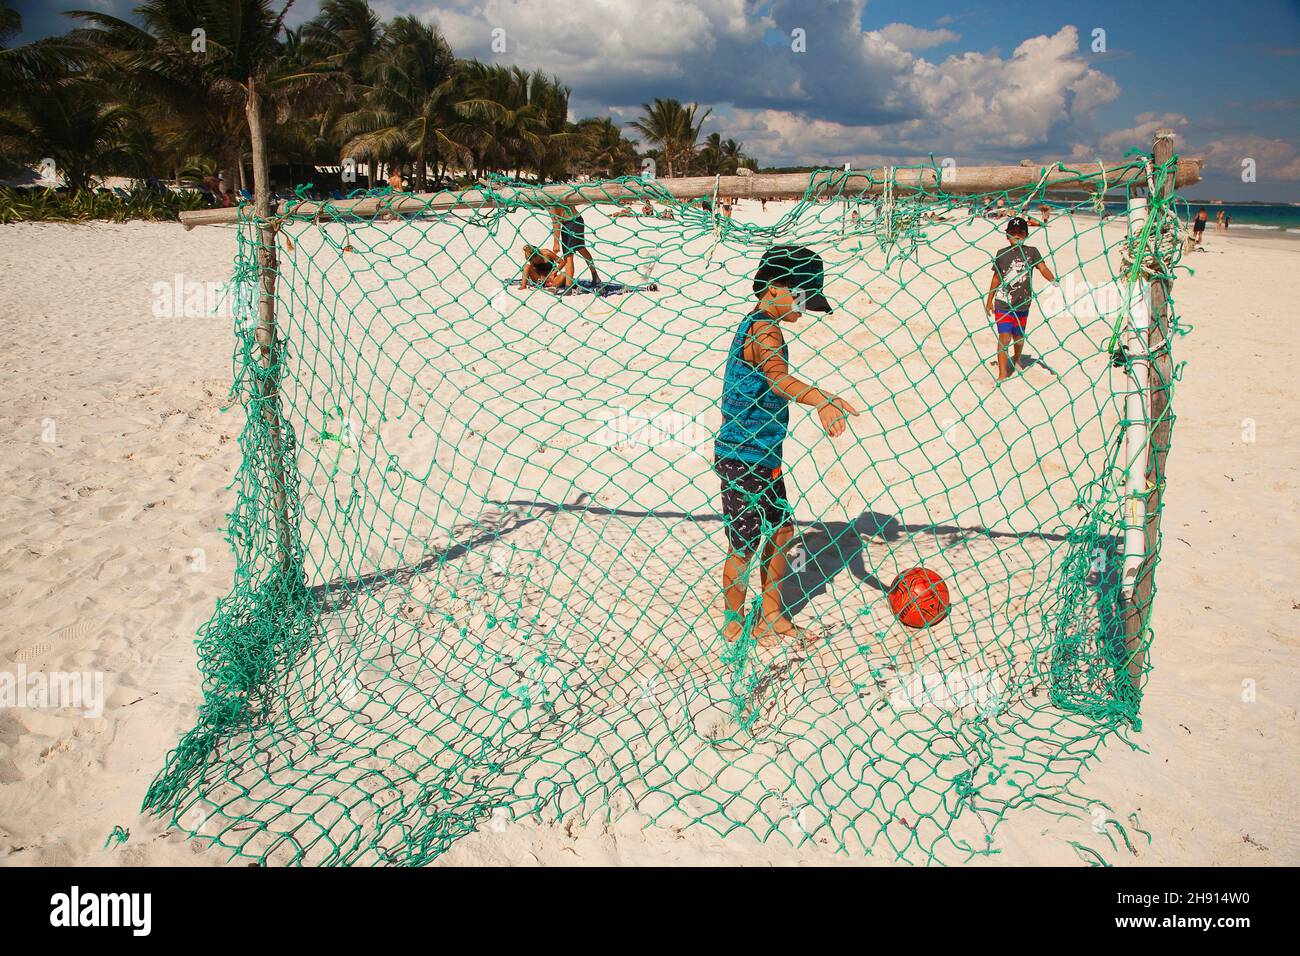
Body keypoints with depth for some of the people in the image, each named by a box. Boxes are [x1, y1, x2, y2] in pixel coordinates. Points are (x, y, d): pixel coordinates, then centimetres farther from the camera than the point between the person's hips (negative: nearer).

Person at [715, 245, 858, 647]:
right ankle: (734, 626, 22)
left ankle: (771, 616, 31)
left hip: (761, 453, 10)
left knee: (781, 530, 17)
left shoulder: (755, 324, 12)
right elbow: (778, 377, -41)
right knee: (744, 546, 4)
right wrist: (820, 401, -58)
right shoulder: (765, 330, -20)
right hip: (743, 458, -10)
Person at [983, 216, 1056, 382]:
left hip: (1022, 305, 1)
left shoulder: (1031, 252, 0)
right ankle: (1002, 374, -4)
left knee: (1019, 337, 16)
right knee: (1004, 338, -8)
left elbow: (1043, 268, -12)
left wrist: (1054, 281, -30)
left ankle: (1017, 360, 46)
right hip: (1003, 304, -1)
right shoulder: (1002, 254, 2)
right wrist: (989, 300, 14)